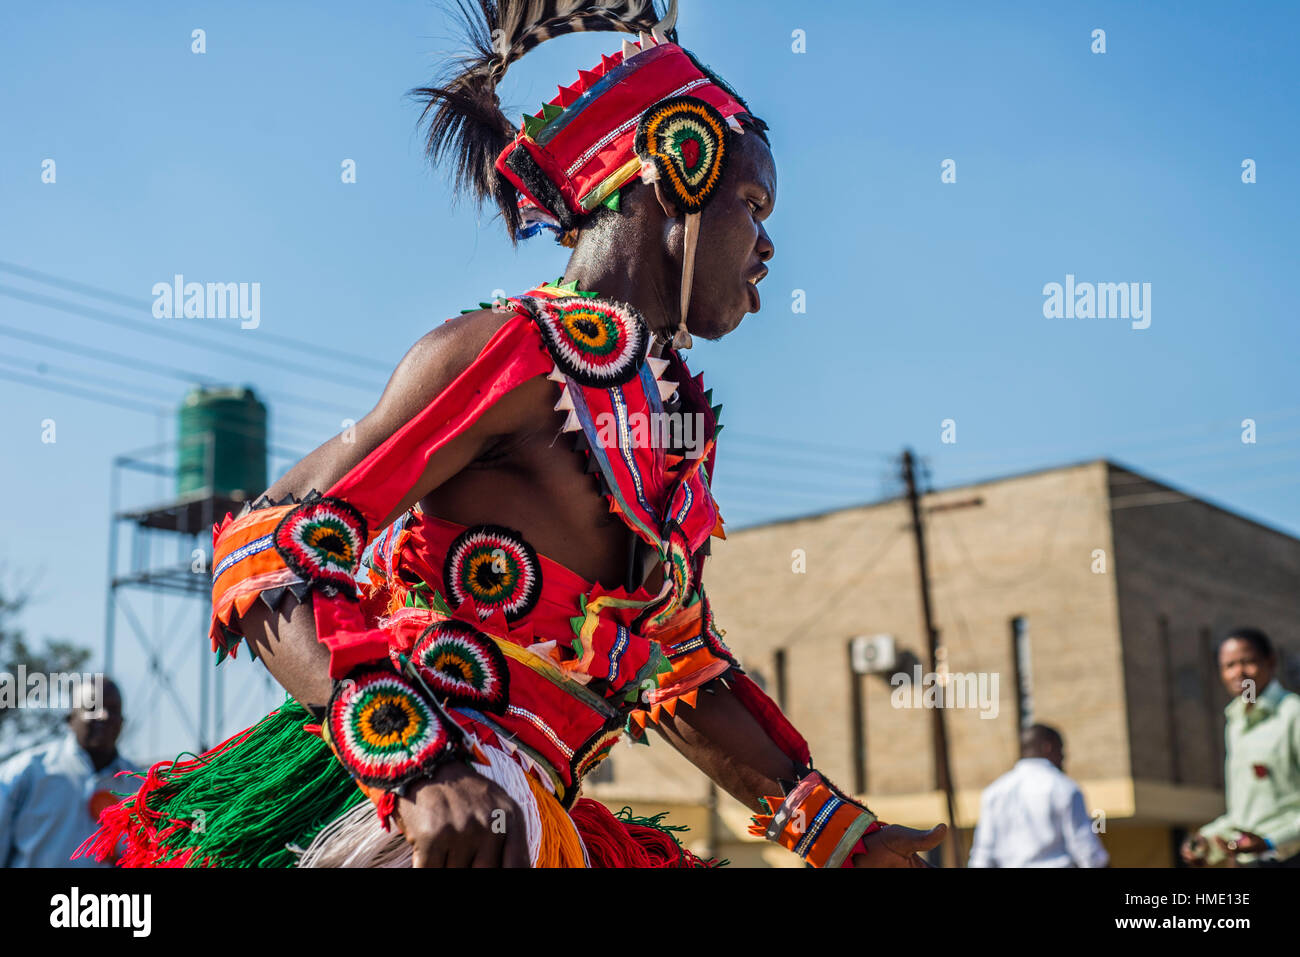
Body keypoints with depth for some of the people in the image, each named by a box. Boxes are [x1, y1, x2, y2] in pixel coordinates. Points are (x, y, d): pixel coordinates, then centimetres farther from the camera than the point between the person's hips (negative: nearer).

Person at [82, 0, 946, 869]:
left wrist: (837, 833, 23)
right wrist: (419, 761, -29)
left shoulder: (687, 424, 16)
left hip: (544, 822, 7)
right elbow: (264, 555, -15)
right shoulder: (516, 350, -9)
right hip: (409, 800, -7)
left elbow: (676, 670, 24)